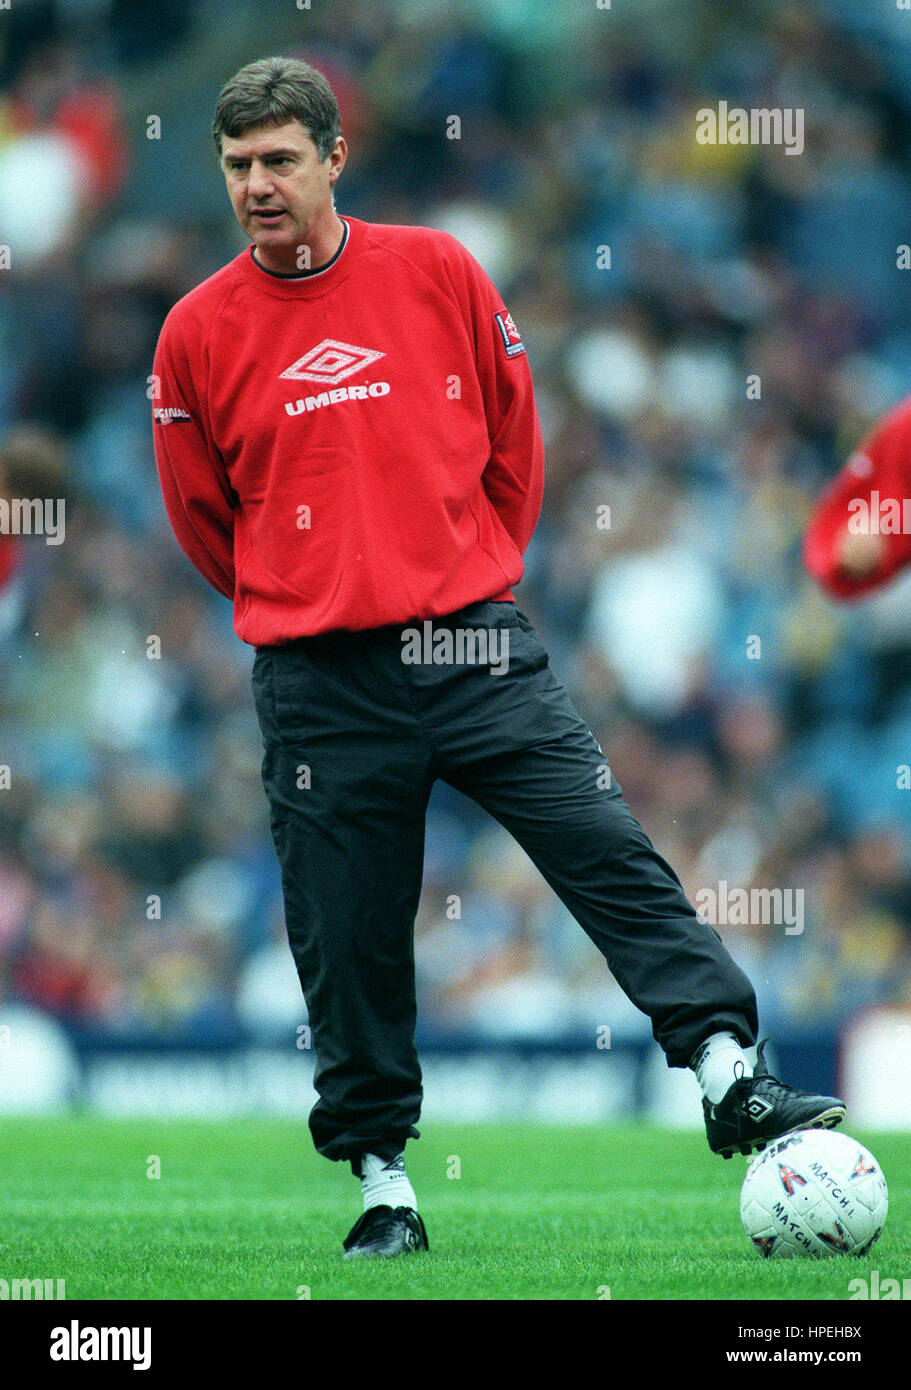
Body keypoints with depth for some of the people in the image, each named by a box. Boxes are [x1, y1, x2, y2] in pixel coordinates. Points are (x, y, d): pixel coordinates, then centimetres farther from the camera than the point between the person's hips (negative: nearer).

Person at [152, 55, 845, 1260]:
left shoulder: (437, 272, 2)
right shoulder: (200, 334, 1)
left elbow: (514, 438, 13)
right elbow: (201, 516, 13)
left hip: (476, 650, 0)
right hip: (321, 690, 0)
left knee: (614, 857, -10)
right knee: (348, 942, 3)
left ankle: (730, 1077, -9)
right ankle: (383, 1182, 14)